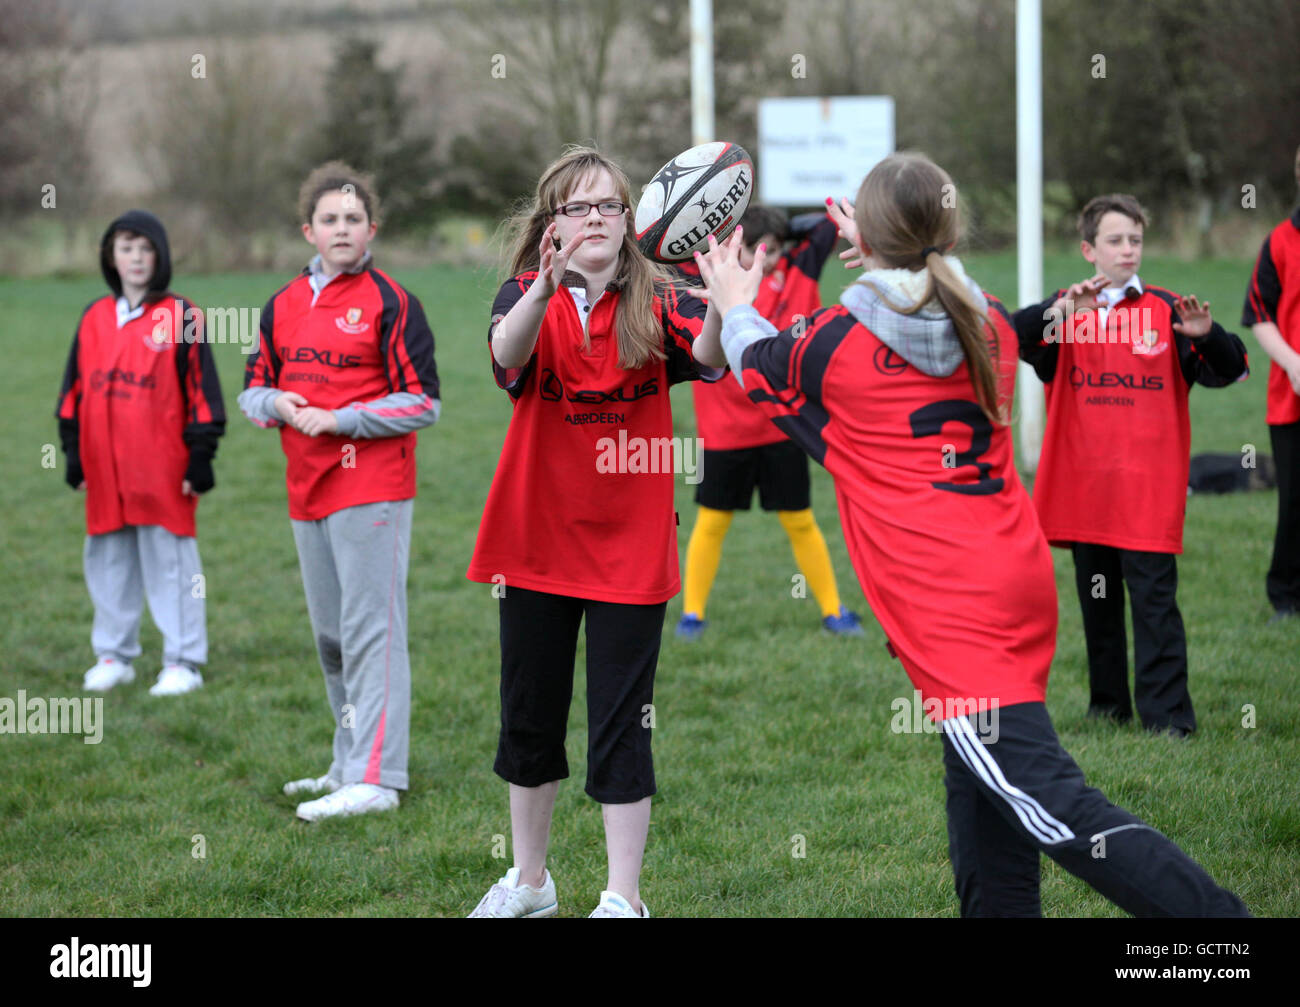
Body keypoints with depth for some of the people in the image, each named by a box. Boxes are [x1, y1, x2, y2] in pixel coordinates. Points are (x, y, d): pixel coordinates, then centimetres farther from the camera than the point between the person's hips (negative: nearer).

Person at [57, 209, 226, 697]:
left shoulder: (181, 318, -3)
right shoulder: (94, 319, 10)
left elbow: (202, 392, -3)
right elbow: (73, 391, 15)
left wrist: (200, 457, -6)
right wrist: (74, 454, 11)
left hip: (163, 468, -4)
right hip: (105, 471, 5)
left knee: (170, 560, -1)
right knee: (109, 560, 10)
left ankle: (183, 661, 5)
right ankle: (113, 655, 20)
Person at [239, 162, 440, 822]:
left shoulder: (389, 302, -6)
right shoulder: (285, 305, 13)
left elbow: (423, 402, -8)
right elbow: (254, 385, 19)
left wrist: (339, 419, -15)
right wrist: (276, 403, -4)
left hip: (372, 489, -7)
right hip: (307, 493, 7)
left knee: (370, 631, -10)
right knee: (330, 636, 14)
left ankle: (376, 779, -12)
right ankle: (352, 762, 26)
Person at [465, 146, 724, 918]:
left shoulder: (655, 302, -4)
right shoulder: (527, 295, -3)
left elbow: (709, 358, -24)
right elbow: (506, 355, -26)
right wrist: (547, 285, -46)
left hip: (629, 547, -2)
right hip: (538, 539, 2)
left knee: (621, 724, -1)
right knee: (530, 715, 14)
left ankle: (624, 900, 9)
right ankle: (530, 882, 31)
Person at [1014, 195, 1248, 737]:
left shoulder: (1166, 311, 2)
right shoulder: (1066, 311, 5)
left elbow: (1229, 370, -4)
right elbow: (1013, 336, -13)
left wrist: (1207, 335, -25)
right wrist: (1063, 310, -31)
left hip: (1150, 488, -2)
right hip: (1082, 485, 3)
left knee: (1153, 600, -6)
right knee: (1097, 601, 12)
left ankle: (1167, 713, -4)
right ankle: (1108, 705, 24)